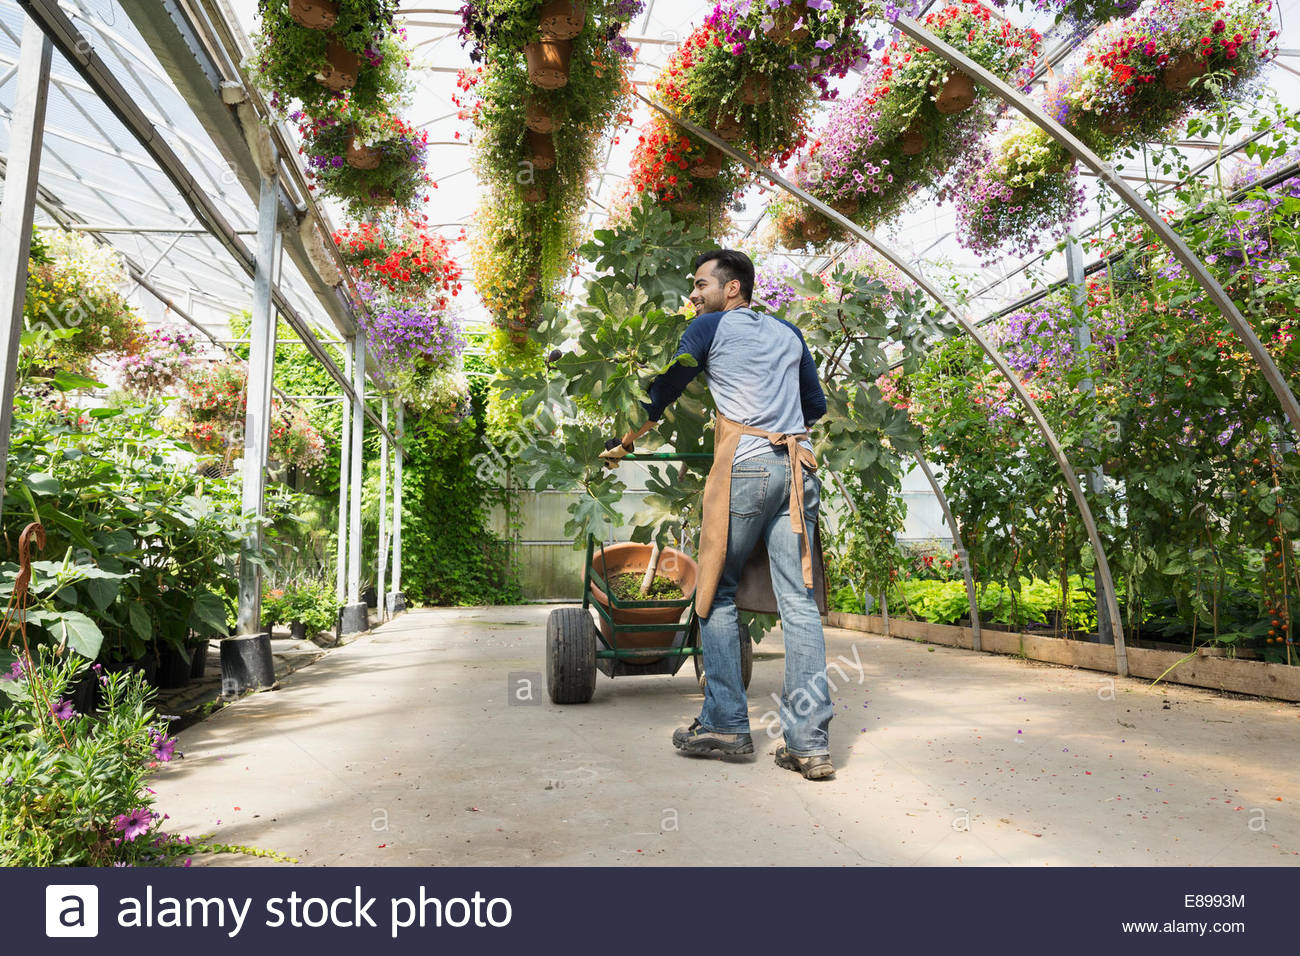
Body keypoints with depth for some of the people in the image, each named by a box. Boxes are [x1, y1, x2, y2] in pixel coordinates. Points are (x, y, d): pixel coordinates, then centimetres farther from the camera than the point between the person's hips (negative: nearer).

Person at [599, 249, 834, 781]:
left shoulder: (710, 327, 8)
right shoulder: (788, 333, 23)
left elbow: (663, 393, 12)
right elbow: (817, 407, 28)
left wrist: (622, 443, 24)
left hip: (744, 466, -5)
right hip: (797, 468, 5)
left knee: (716, 592, 6)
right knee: (799, 601, 0)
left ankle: (725, 724, 6)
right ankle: (809, 743, -1)